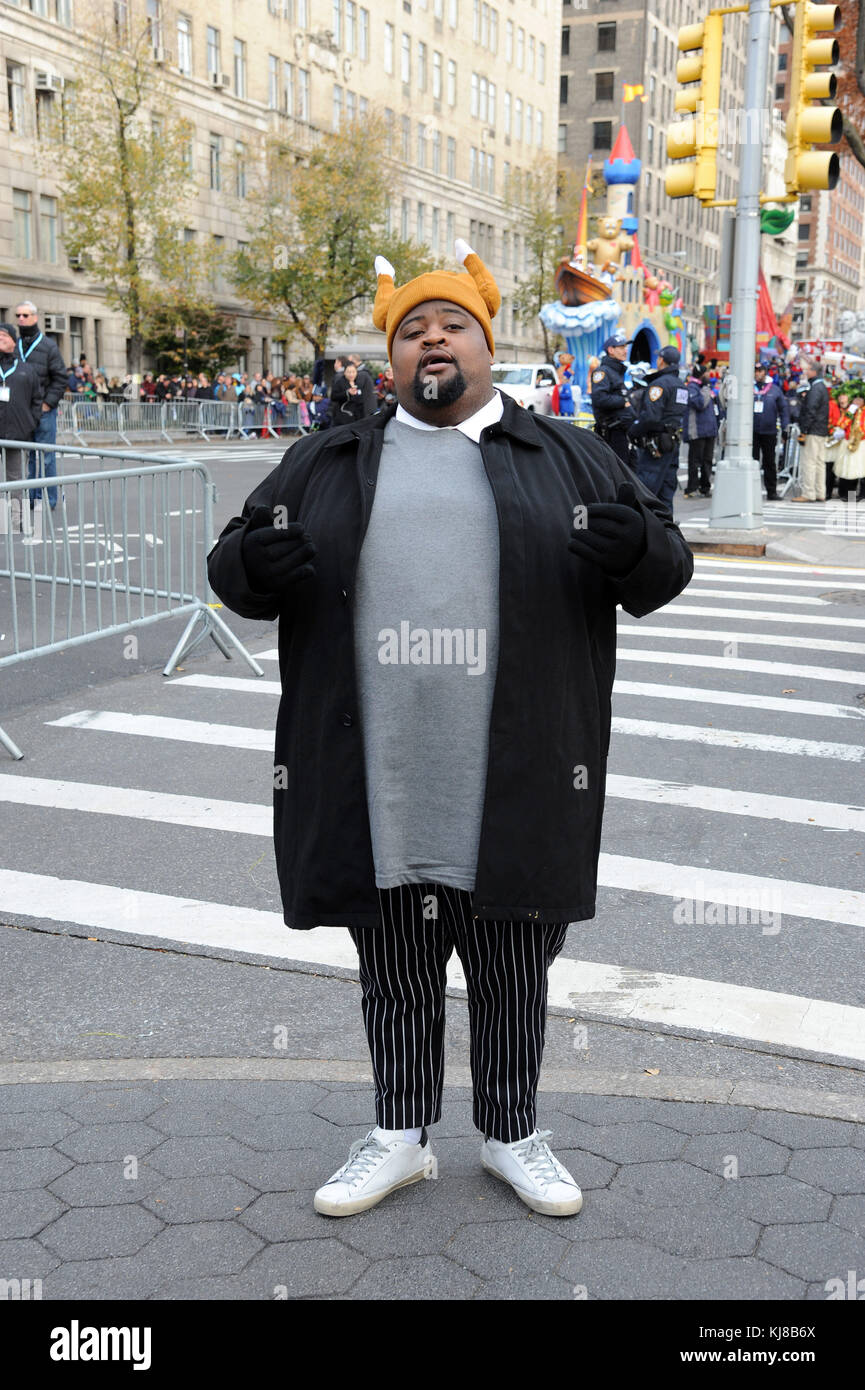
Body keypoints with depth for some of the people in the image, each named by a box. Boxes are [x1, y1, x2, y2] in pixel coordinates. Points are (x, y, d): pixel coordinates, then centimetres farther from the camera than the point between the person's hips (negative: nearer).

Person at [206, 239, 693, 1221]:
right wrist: (254, 565, -11)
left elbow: (664, 568, 9)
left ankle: (511, 1136, 32)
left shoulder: (567, 459, 10)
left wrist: (638, 551, -15)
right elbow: (235, 568, 13)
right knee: (394, 974, 13)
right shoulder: (325, 465, 13)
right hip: (372, 789, 1)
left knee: (512, 977, 12)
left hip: (514, 786, 0)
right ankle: (400, 1137, 31)